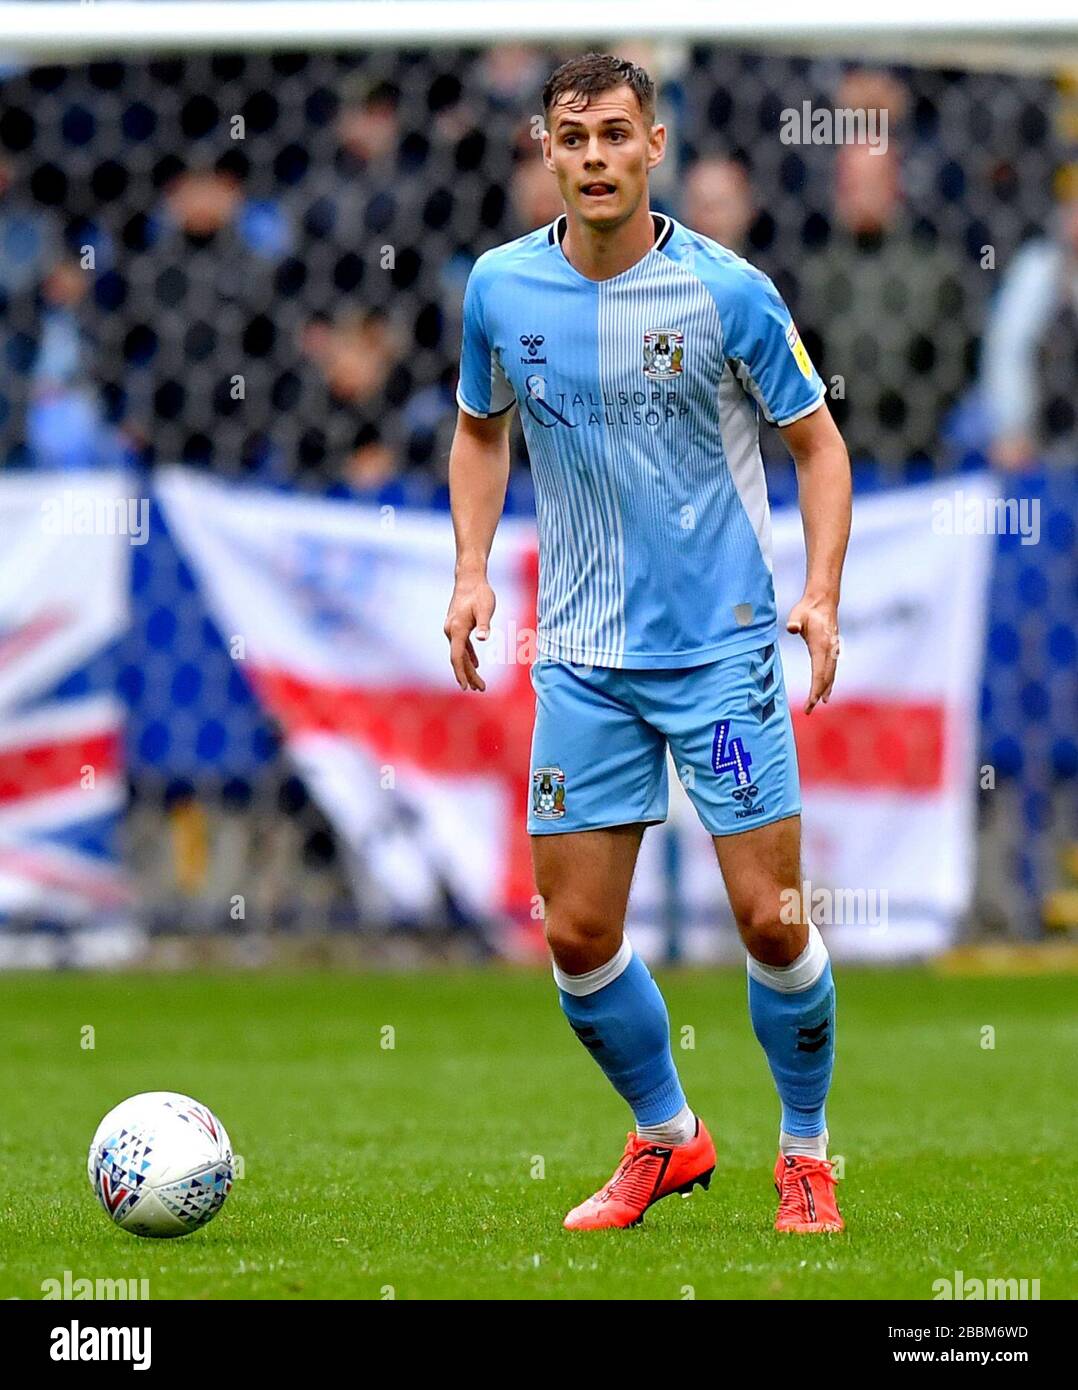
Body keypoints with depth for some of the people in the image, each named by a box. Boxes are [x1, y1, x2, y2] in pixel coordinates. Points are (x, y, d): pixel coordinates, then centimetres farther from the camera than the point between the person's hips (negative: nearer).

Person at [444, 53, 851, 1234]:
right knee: (578, 938, 2)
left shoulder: (728, 291, -9)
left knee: (771, 920, -6)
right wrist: (472, 570, 5)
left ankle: (805, 1150, 16)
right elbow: (480, 428, 18)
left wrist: (821, 593, -12)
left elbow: (817, 443, 1)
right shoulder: (501, 288, -1)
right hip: (582, 657, 3)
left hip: (722, 647, -3)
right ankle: (665, 1139, 25)